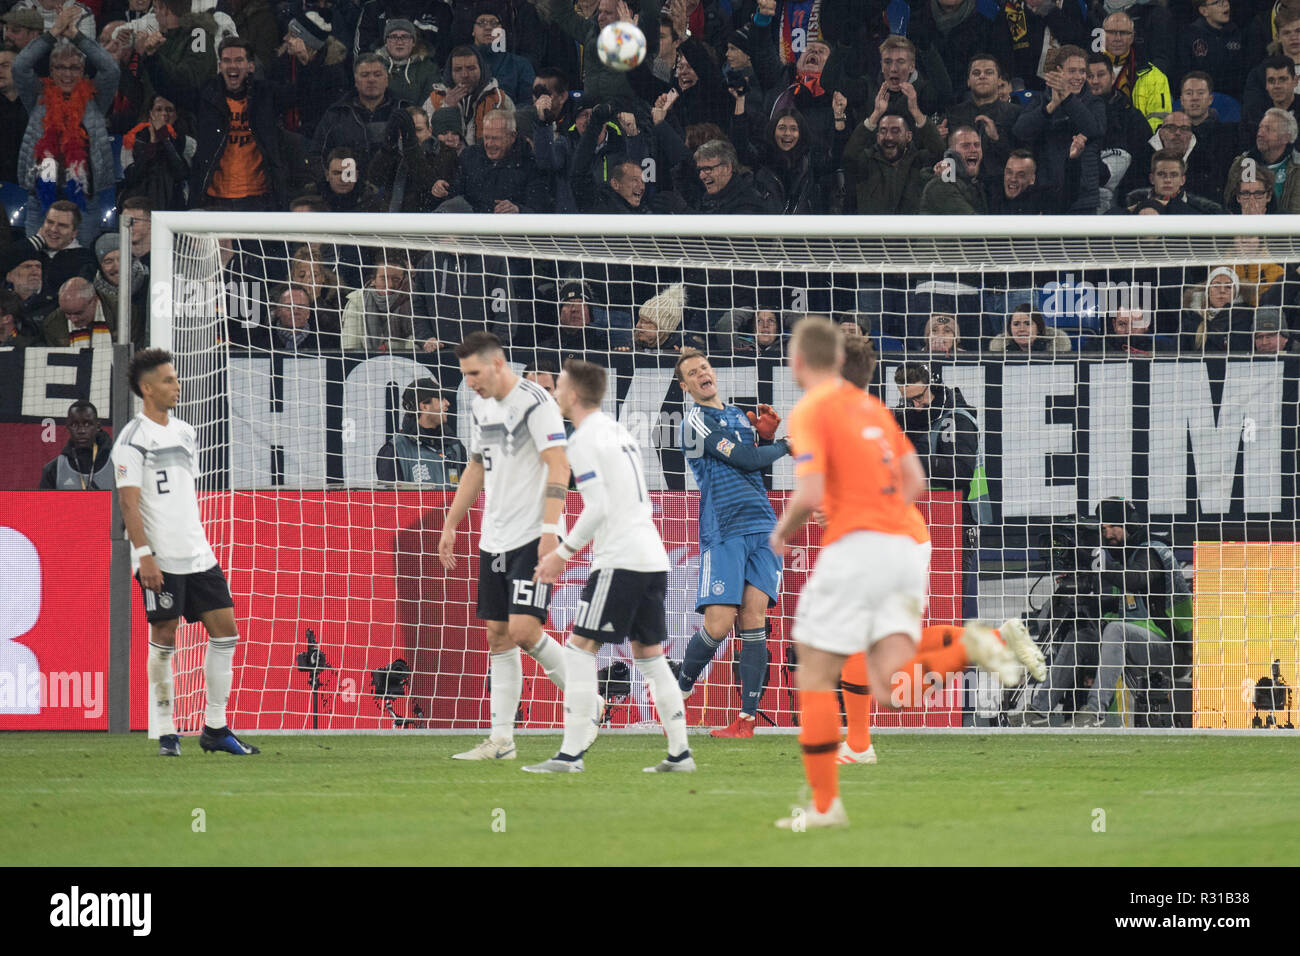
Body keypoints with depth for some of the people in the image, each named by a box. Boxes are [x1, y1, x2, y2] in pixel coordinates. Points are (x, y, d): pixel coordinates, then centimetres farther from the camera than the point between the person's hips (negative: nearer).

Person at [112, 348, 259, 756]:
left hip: (197, 554, 7)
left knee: (225, 630, 2)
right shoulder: (132, 440, -7)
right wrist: (144, 554, -19)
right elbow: (129, 503, -12)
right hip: (160, 559, -7)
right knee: (164, 636, -5)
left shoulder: (186, 433, 16)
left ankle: (215, 729, 9)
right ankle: (165, 732, 3)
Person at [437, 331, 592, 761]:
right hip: (495, 540, 8)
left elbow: (559, 467, -17)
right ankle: (501, 740, 6)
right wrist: (450, 526, 23)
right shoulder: (482, 407, 14)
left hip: (533, 537, -8)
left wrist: (549, 529, -25)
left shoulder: (534, 402, -12)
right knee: (498, 637, 5)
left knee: (524, 630, -17)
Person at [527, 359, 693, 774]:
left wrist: (564, 552, -10)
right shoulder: (619, 431, 19)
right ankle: (679, 752, 9)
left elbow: (598, 507, -16)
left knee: (580, 648, -6)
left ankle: (571, 754, -10)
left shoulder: (584, 440, -8)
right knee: (649, 655, 13)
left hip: (620, 561, -9)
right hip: (652, 557, 9)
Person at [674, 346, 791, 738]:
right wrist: (783, 446, 5)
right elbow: (746, 459, -11)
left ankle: (747, 717, -6)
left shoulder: (737, 415, 19)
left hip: (762, 527, 6)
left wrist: (765, 436, 7)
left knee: (753, 617, -5)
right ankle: (681, 691, 14)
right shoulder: (697, 421, -5)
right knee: (719, 624, -11)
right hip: (723, 532, -6)